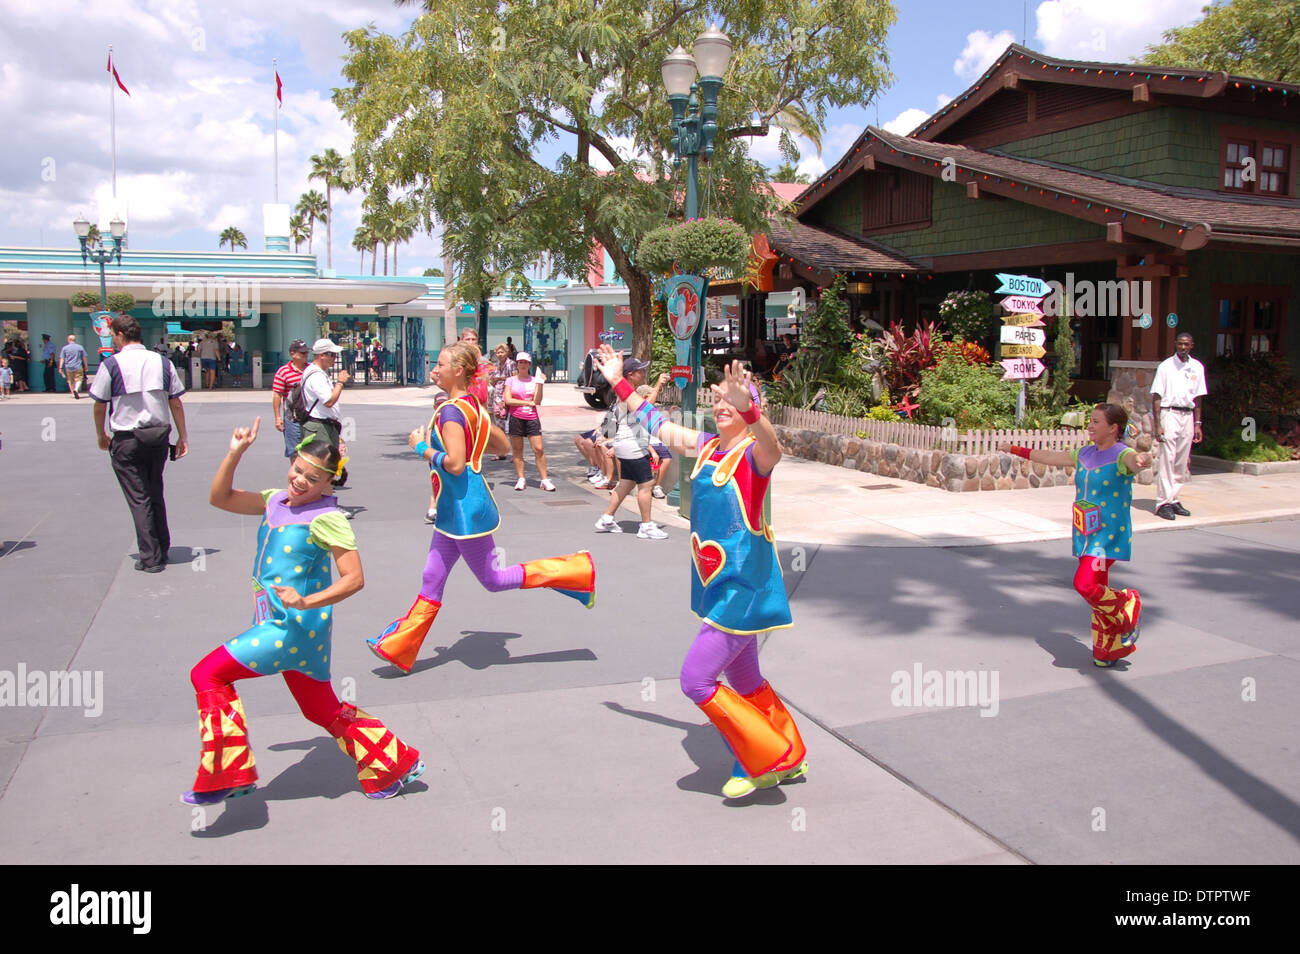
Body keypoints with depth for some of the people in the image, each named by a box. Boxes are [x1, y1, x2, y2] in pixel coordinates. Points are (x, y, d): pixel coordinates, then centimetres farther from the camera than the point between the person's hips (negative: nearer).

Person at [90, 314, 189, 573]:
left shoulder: (111, 364, -7)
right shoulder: (162, 362, 3)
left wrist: (101, 435, 15)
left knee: (138, 498, 2)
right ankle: (163, 549, 26)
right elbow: (176, 403, 4)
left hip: (126, 440, -4)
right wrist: (182, 437, 10)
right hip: (159, 437, 4)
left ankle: (151, 558, 4)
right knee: (156, 495, 18)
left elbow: (100, 406, -1)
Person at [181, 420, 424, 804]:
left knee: (208, 673, -6)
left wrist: (307, 601, -30)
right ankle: (396, 764, 30)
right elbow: (219, 498, 14)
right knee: (323, 711, 17)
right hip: (280, 626, 8)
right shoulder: (277, 501, 7)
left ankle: (227, 774, 2)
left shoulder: (326, 518, -16)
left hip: (296, 628, -8)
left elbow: (354, 578, -20)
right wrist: (235, 453, 2)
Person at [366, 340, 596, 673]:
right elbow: (502, 444, 18)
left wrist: (422, 448, -14)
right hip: (454, 509, 10)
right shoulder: (472, 405, 9)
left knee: (493, 579, 2)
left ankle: (575, 570, 6)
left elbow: (455, 464, -28)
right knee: (432, 581, 13)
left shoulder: (451, 411, -19)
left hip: (464, 509, -10)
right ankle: (397, 648, 20)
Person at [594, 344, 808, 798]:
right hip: (717, 584, 8)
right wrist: (619, 384, 20)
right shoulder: (707, 445, 6)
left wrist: (747, 406, -58)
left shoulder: (754, 452, -15)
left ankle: (770, 759, 9)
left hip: (743, 586, -8)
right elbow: (659, 424, 18)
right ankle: (788, 759, 38)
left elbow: (772, 449, -40)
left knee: (696, 680, -6)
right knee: (744, 681, 19)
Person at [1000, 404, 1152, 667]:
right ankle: (1107, 650, 20)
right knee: (1097, 591, 10)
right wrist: (1015, 450, 30)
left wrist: (1141, 460, -59)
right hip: (1086, 535, 7)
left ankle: (1128, 609, 7)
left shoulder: (1120, 454, -11)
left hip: (1109, 535, -7)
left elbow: (1134, 460, -34)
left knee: (1085, 584, -20)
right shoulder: (1085, 454, 11)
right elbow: (1050, 458, 23)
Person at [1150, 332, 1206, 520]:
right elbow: (1156, 397, -5)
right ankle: (1163, 503, -7)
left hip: (1188, 416, 5)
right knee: (1167, 459, -9)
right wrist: (1157, 424, -12)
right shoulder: (1165, 366, -3)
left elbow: (1197, 397, 15)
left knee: (1181, 462, 6)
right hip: (1169, 413, -5)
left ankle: (1174, 500, 14)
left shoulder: (1197, 367, 10)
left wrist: (1197, 424, 12)